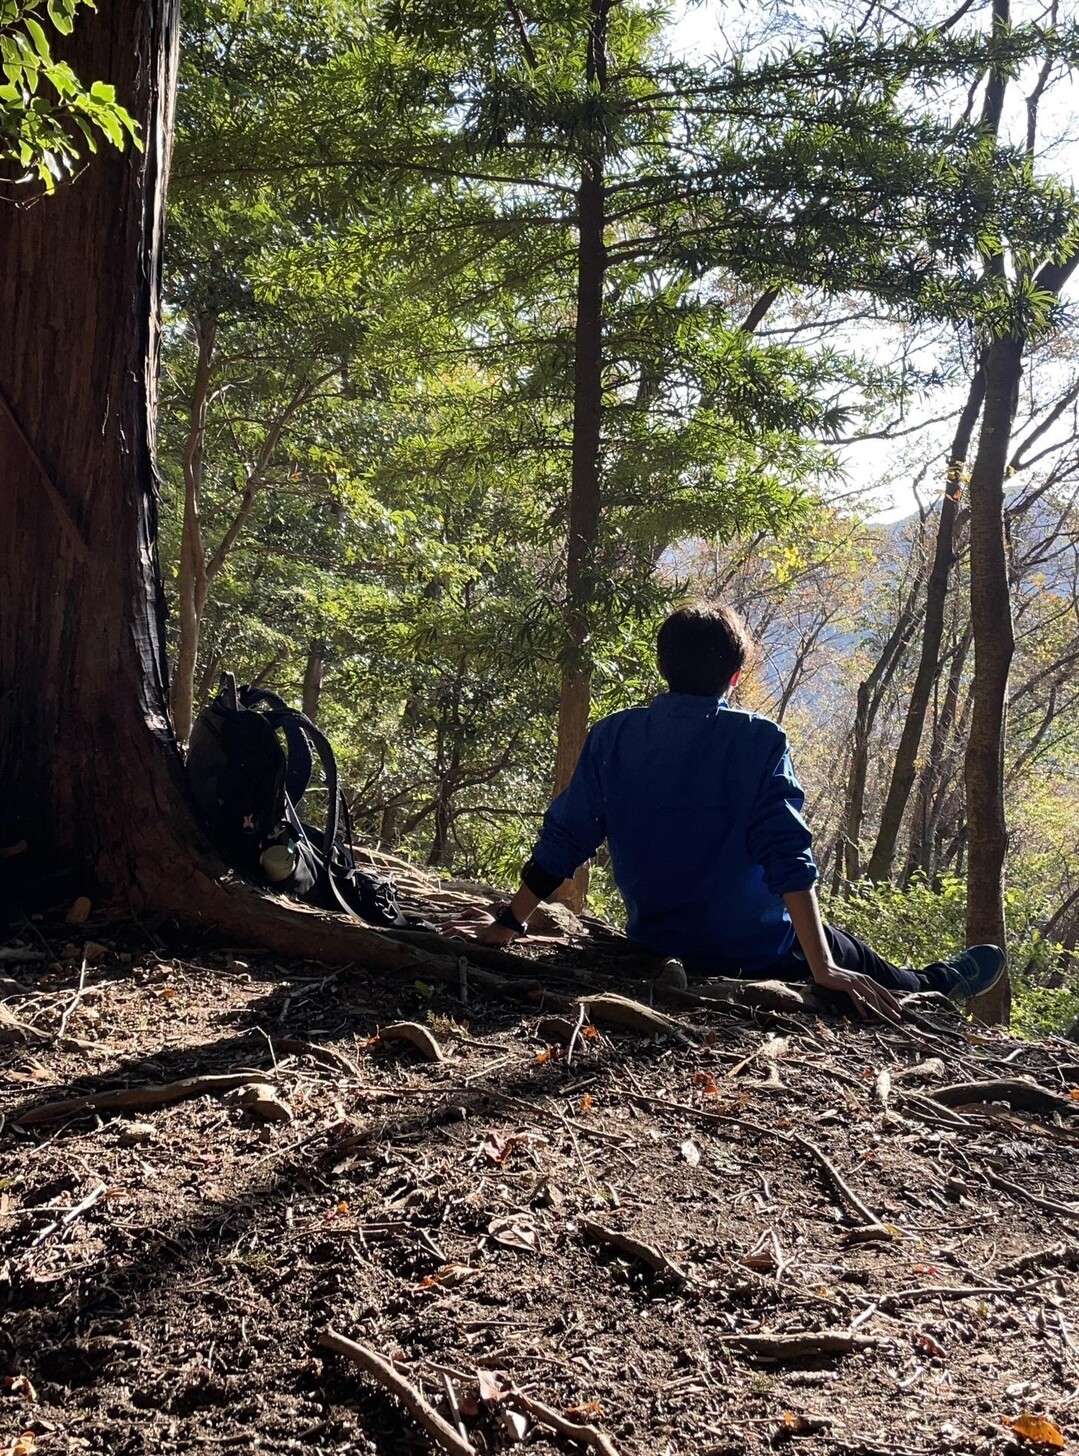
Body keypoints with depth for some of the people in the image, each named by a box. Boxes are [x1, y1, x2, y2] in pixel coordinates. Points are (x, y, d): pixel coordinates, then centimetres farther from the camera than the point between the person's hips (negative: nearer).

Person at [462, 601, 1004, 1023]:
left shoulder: (612, 737, -6)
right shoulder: (759, 740, -14)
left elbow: (561, 844, -4)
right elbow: (788, 858, -19)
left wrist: (508, 925, 6)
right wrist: (823, 969, -18)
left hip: (655, 943, 3)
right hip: (753, 951, -3)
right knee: (856, 961, 29)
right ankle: (934, 988, 48)